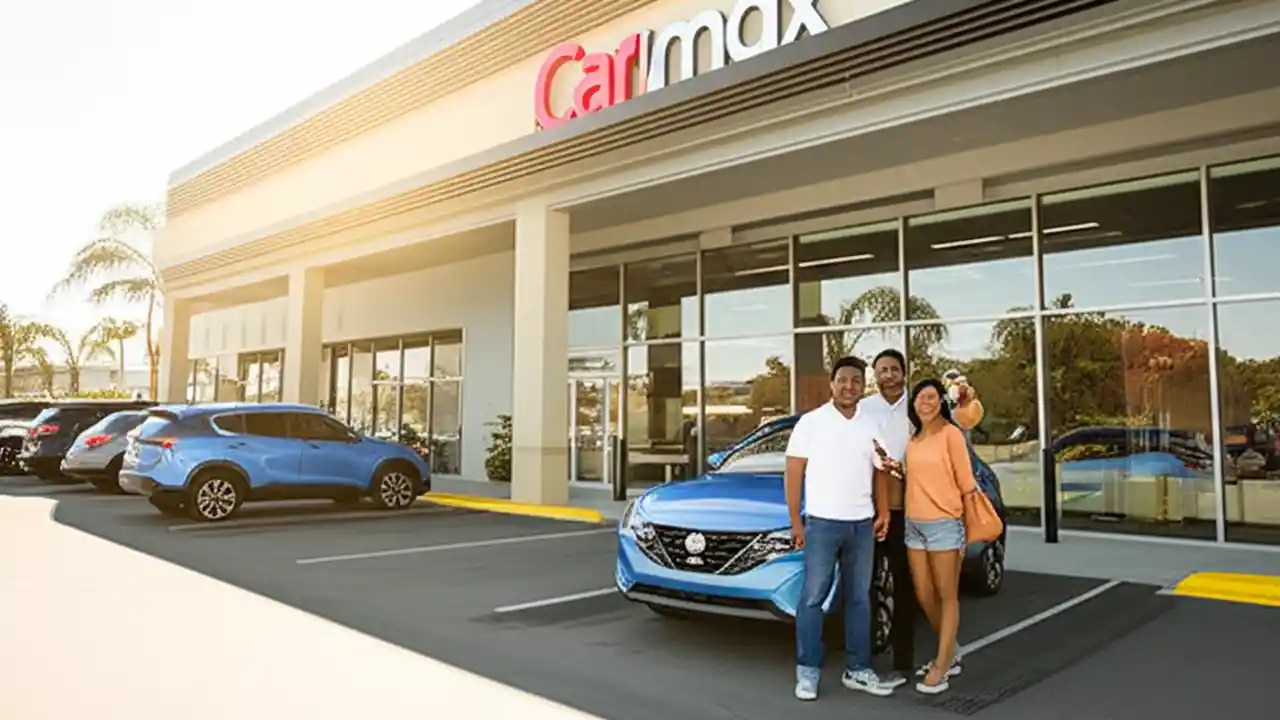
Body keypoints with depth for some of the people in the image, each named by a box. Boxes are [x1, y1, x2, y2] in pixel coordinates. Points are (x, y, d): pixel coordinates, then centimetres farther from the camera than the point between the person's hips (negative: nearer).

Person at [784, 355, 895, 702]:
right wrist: (795, 522, -7)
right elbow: (794, 474, -4)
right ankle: (808, 672, 9)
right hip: (821, 523, -4)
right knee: (813, 597, 0)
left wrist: (883, 511, -1)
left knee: (859, 598, 12)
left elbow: (879, 472, 13)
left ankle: (858, 670, 22)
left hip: (862, 524, 4)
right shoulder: (811, 422, -4)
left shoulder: (871, 425, 8)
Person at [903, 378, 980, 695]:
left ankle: (941, 667, 9)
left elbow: (965, 481, -8)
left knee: (947, 597, 4)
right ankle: (950, 654, 31)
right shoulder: (912, 439, 11)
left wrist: (963, 523, -7)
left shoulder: (951, 434, -9)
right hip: (914, 525, 7)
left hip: (944, 524, -7)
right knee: (925, 597, 12)